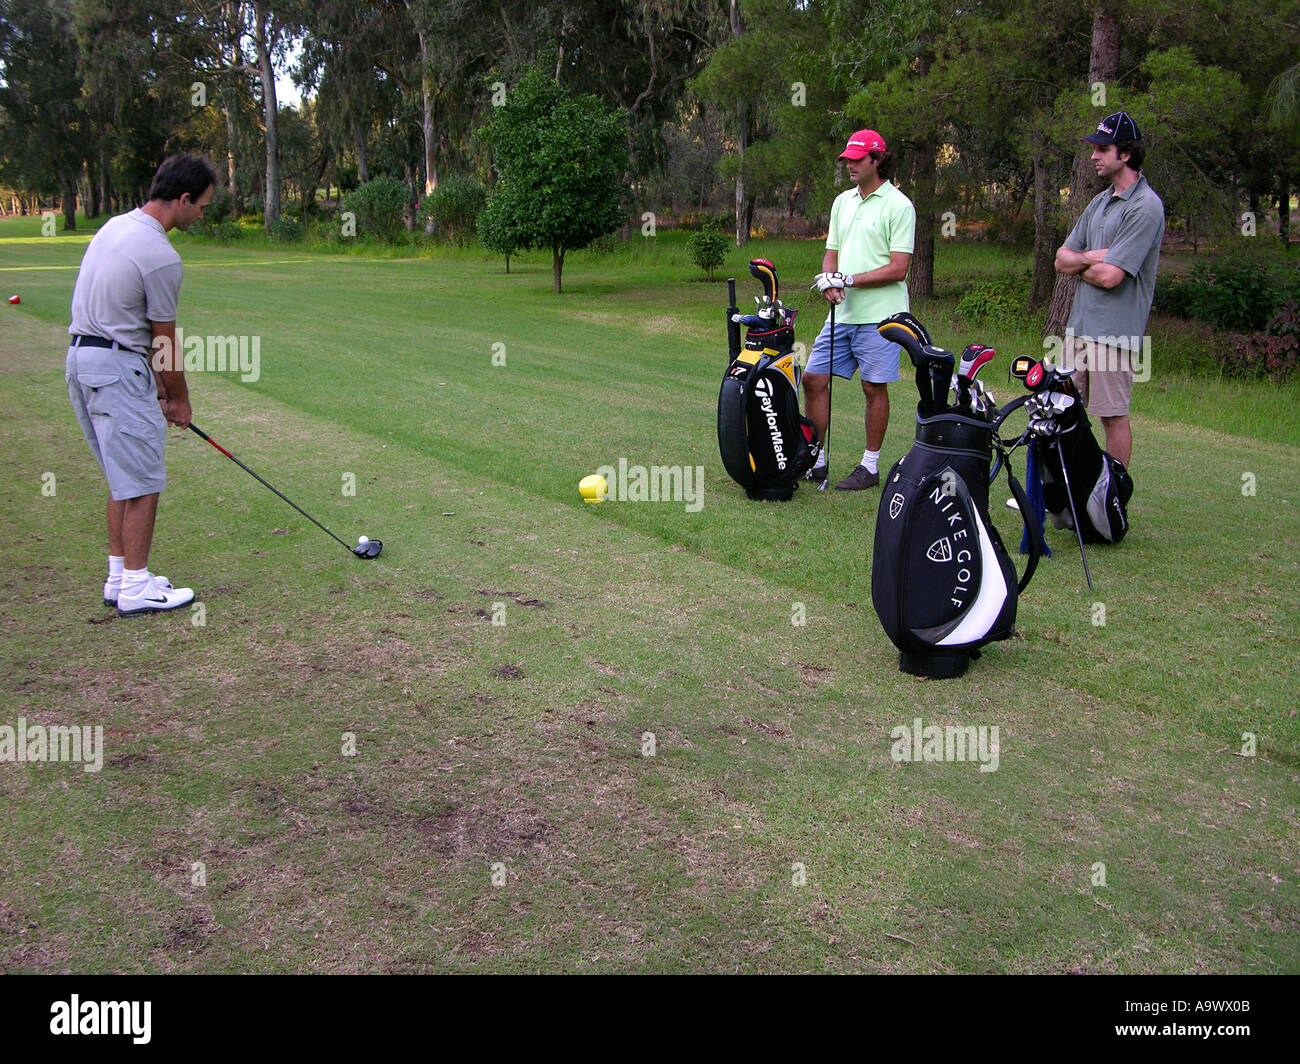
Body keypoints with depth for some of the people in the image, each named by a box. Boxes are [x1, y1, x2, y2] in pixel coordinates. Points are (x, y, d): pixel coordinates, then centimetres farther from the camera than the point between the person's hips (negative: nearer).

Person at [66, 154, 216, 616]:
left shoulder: (116, 226, 11)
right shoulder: (161, 257, -18)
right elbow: (165, 339, -9)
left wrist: (154, 378, 18)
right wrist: (179, 399, 5)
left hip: (81, 358, 10)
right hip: (116, 369, -10)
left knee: (124, 479, 16)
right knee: (142, 482, -2)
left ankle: (120, 576, 21)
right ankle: (135, 587, 3)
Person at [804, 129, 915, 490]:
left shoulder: (898, 205, -7)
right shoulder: (843, 201, 15)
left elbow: (898, 269, -13)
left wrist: (850, 279, -15)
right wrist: (829, 281, -5)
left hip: (879, 315, -7)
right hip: (842, 312, 7)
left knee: (874, 387, 0)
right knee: (813, 378, 5)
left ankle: (870, 466, 12)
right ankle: (815, 460, 16)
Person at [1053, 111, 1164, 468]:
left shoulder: (1145, 207, -12)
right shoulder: (1100, 201, 16)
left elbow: (1110, 276, -19)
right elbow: (1062, 258, 14)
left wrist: (1077, 265, 0)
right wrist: (1091, 258, -7)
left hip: (1115, 331, -8)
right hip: (1079, 324, 9)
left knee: (1113, 416, -2)